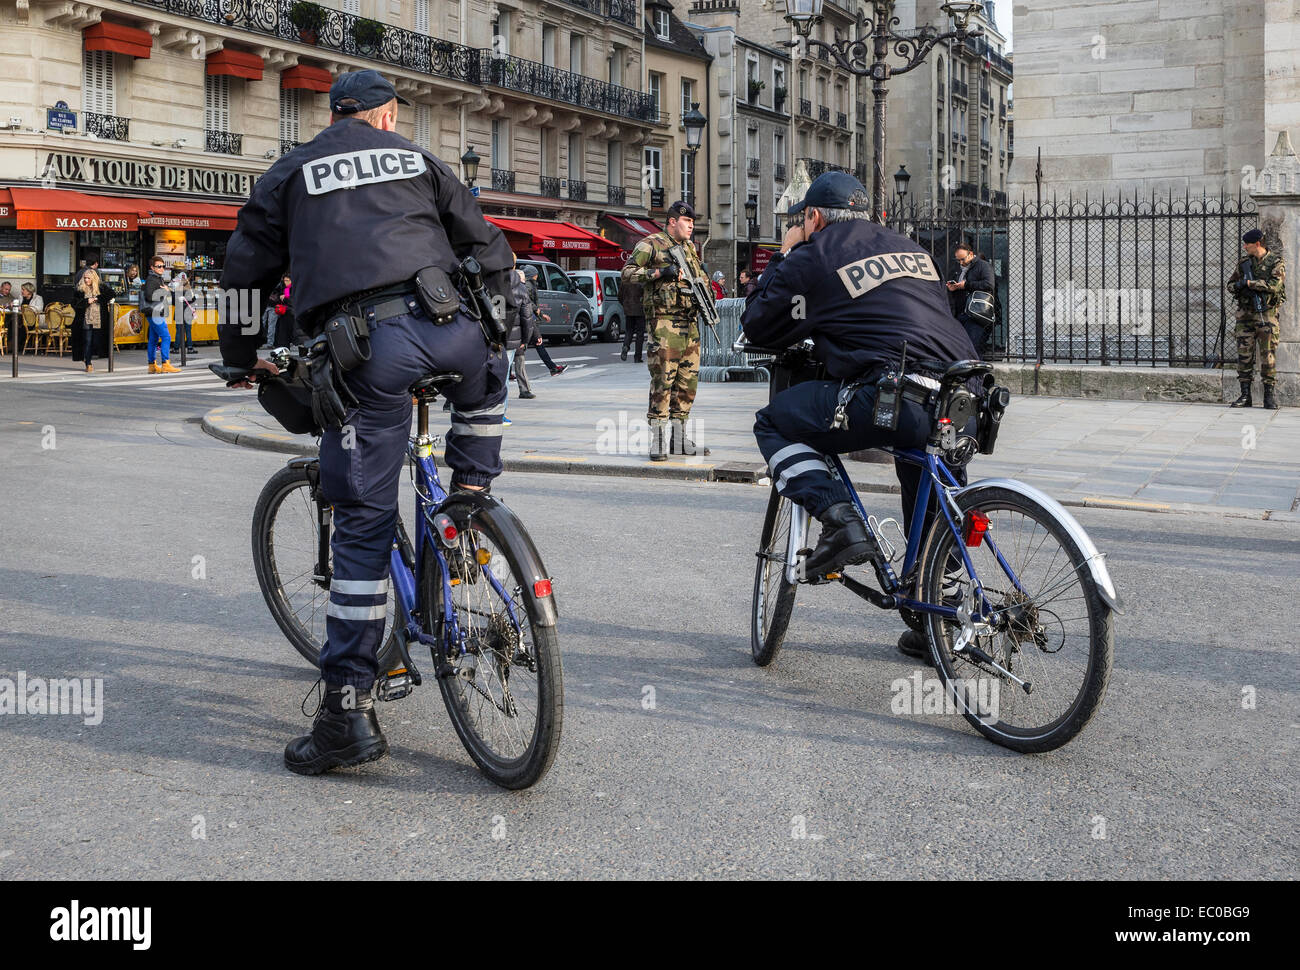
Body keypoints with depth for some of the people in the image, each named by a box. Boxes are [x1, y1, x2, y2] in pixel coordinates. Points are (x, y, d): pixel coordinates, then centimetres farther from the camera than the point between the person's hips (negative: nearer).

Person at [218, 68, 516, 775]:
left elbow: (245, 272, 23)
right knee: (483, 378, 39)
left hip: (358, 351, -1)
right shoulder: (416, 158, 26)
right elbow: (486, 246, 25)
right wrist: (496, 318, 40)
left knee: (363, 528, 2)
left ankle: (349, 710, 1)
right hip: (447, 329, 1)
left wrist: (243, 358, 38)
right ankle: (472, 492, 26)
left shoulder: (289, 174, 22)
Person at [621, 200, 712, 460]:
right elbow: (627, 273, -9)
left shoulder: (690, 249, 20)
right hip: (665, 321, -7)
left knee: (688, 380, 8)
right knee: (663, 379, -10)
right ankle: (658, 440, -7)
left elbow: (701, 279, 31)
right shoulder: (652, 244, -2)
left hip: (690, 322, 8)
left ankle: (679, 438, 16)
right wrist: (660, 272, -18)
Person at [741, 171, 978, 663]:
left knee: (774, 423, 12)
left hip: (893, 397, -7)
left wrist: (782, 258, 27)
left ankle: (841, 520, -6)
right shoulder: (911, 248, 27)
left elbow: (757, 328, 16)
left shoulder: (811, 259, 7)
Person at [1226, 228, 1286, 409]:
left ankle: (1270, 395, 2)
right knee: (1244, 354, 1)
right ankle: (1245, 395, 5)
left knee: (1268, 355, -4)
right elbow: (1231, 283, 18)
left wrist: (1249, 283, -14)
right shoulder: (1243, 264, 13)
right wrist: (1239, 288, -5)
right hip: (1245, 313, 4)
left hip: (1267, 314, -4)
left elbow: (1275, 285, -16)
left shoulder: (1276, 262, -2)